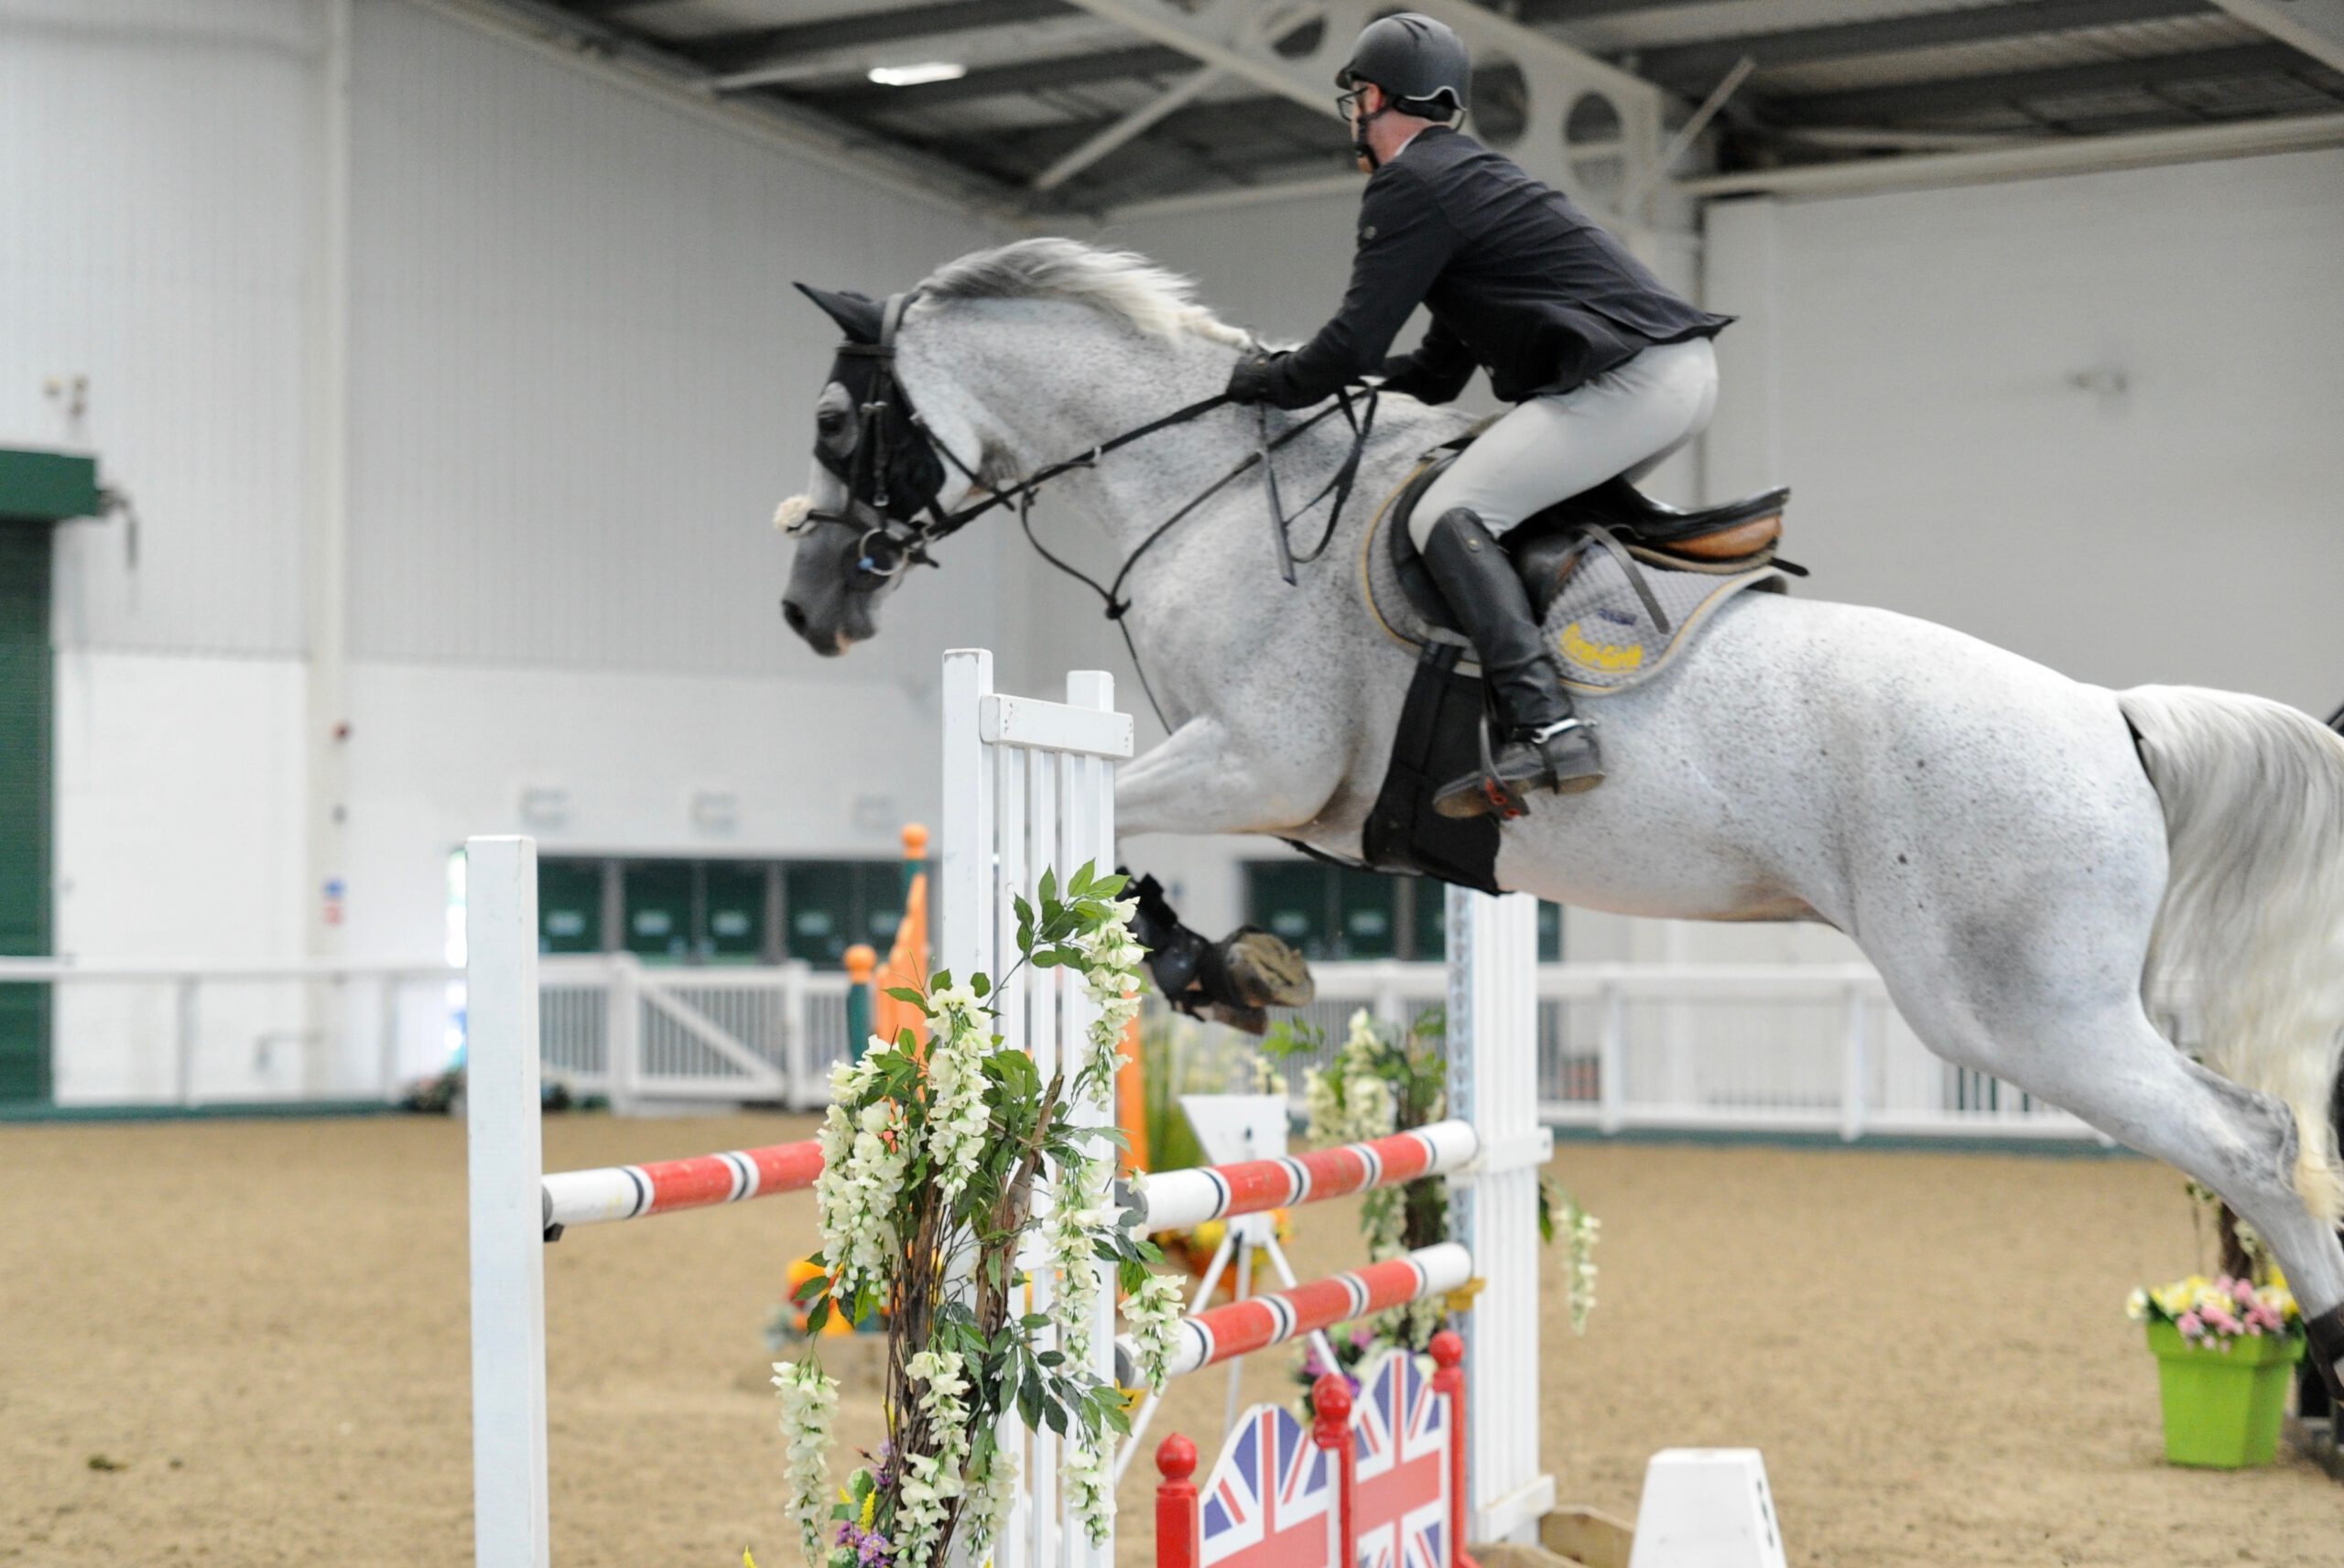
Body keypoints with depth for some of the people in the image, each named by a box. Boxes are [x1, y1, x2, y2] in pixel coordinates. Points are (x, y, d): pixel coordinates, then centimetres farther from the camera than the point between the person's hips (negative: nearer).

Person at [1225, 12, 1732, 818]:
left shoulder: (1409, 186, -5)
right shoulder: (1470, 173, 27)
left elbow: (1356, 342, -10)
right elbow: (1437, 375, 29)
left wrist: (1269, 382, 9)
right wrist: (1306, 370, 26)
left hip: (1629, 378, -11)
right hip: (1683, 369, 11)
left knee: (1450, 514, -16)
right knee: (1528, 508, 28)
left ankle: (1544, 729, -30)